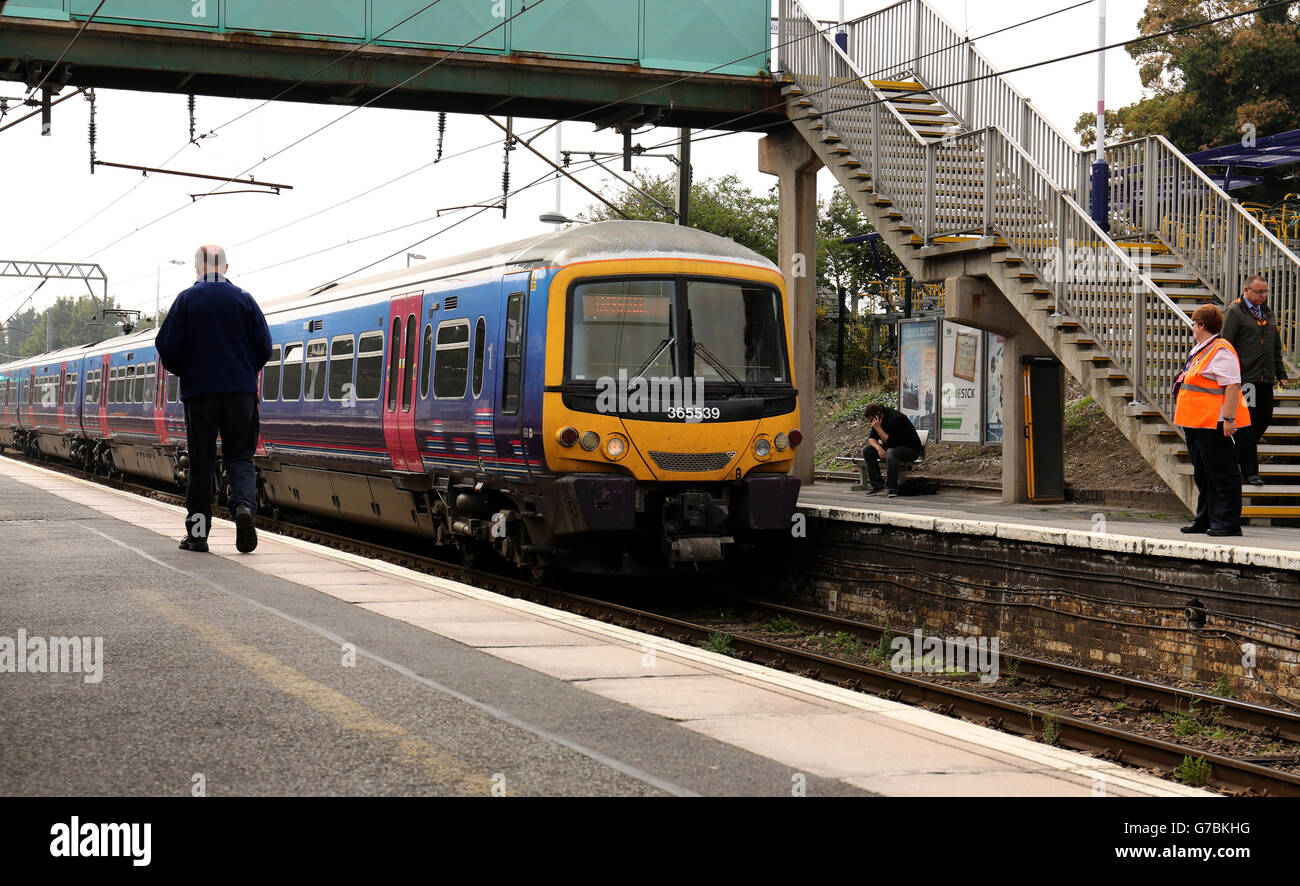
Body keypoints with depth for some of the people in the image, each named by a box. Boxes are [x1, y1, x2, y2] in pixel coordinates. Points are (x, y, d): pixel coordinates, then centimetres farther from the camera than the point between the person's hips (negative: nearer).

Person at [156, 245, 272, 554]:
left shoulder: (186, 300, -1)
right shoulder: (243, 299, 3)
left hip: (199, 392, -1)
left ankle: (198, 531, 8)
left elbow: (167, 346, -5)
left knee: (201, 461, 6)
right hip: (241, 391, 1)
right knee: (240, 456, 7)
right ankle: (244, 505, -20)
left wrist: (181, 371, 15)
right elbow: (264, 346, 2)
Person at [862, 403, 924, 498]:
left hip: (911, 450, -9)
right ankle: (877, 484, -7)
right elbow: (871, 438, 0)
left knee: (891, 452, -39)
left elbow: (890, 442, -30)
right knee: (867, 450, -8)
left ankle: (892, 488, -29)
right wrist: (879, 448, -20)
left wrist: (878, 428, -30)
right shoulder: (878, 419, 0)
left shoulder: (896, 419, -27)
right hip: (893, 447, 9)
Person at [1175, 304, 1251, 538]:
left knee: (1222, 474, -5)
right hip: (1197, 423, 11)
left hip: (1215, 424, -11)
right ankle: (1205, 519, 24)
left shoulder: (1221, 351, -15)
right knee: (1203, 473, 15)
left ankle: (1228, 523, -2)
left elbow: (1232, 386, -21)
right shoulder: (1200, 350, 17)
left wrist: (1228, 419, -26)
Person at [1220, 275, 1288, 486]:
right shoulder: (1234, 312, -4)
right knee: (1247, 423, -5)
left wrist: (1280, 373, 19)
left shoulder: (1267, 312, 17)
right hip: (1244, 377, -7)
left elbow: (1276, 346, 24)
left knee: (1264, 418, 7)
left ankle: (1237, 455, 27)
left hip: (1265, 377, 7)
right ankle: (1250, 471, -1)